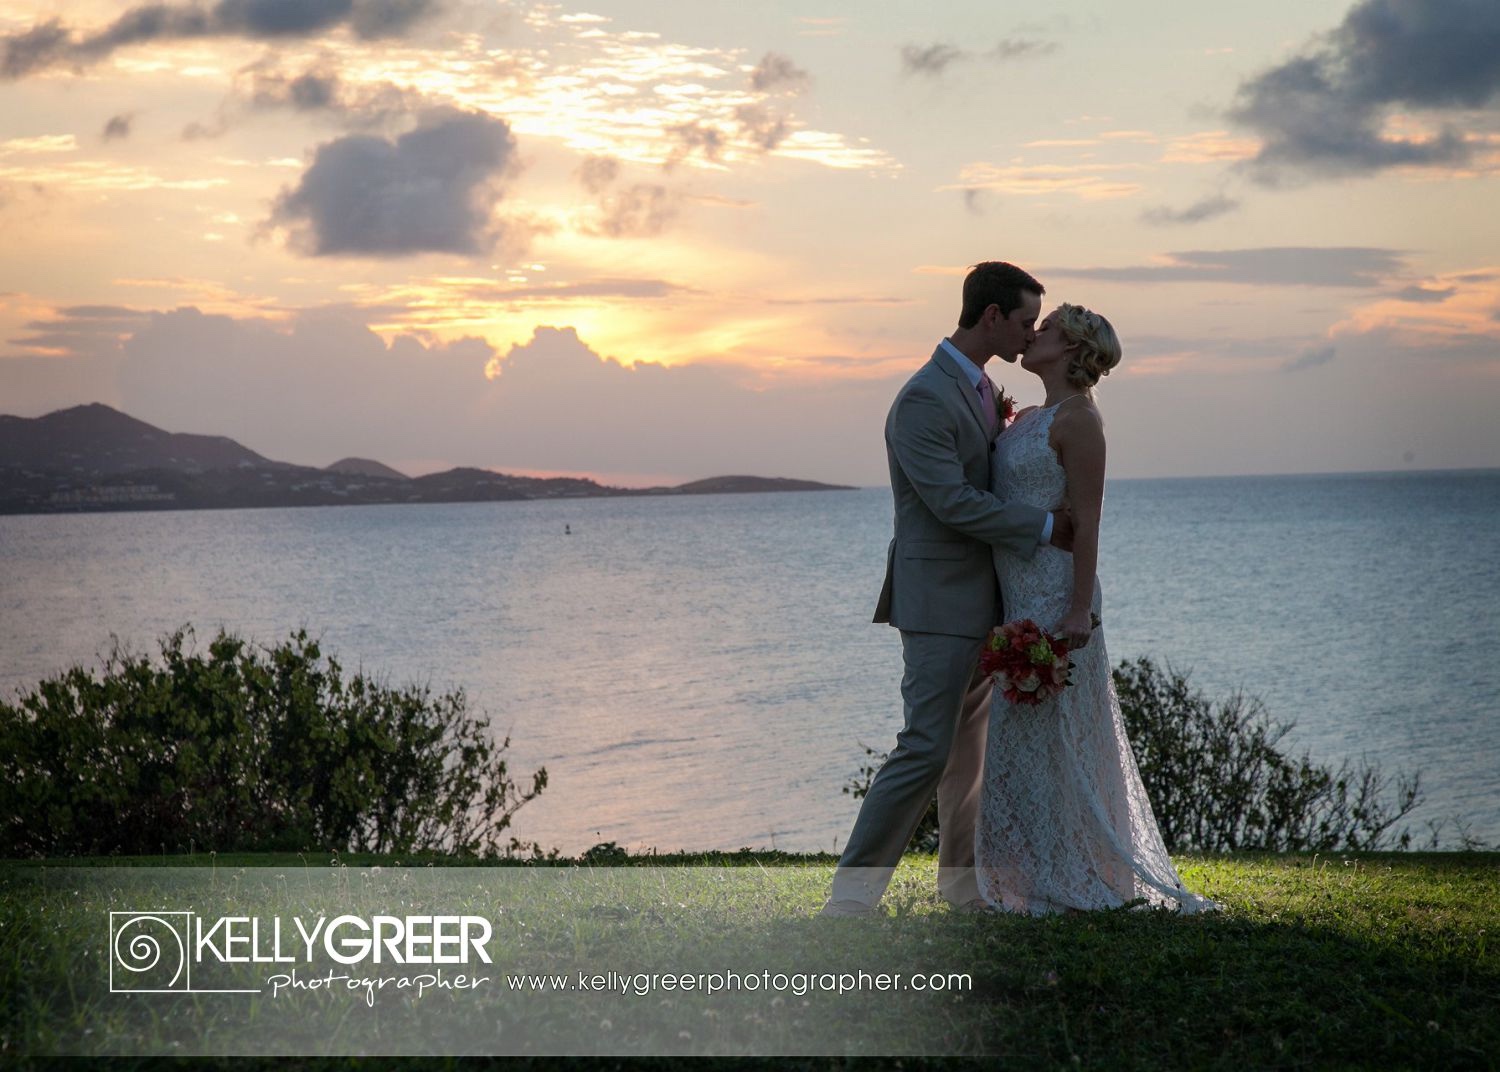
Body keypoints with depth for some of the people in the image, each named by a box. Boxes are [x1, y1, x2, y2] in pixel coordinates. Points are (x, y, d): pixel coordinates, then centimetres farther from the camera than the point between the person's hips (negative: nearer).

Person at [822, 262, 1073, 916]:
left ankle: (964, 881, 28)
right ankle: (852, 896, -9)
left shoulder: (980, 388, 14)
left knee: (971, 746, 16)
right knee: (926, 750, -13)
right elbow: (952, 501, -22)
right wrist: (1045, 527, -17)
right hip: (939, 600, -10)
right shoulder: (924, 400, -18)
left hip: (980, 598, 10)